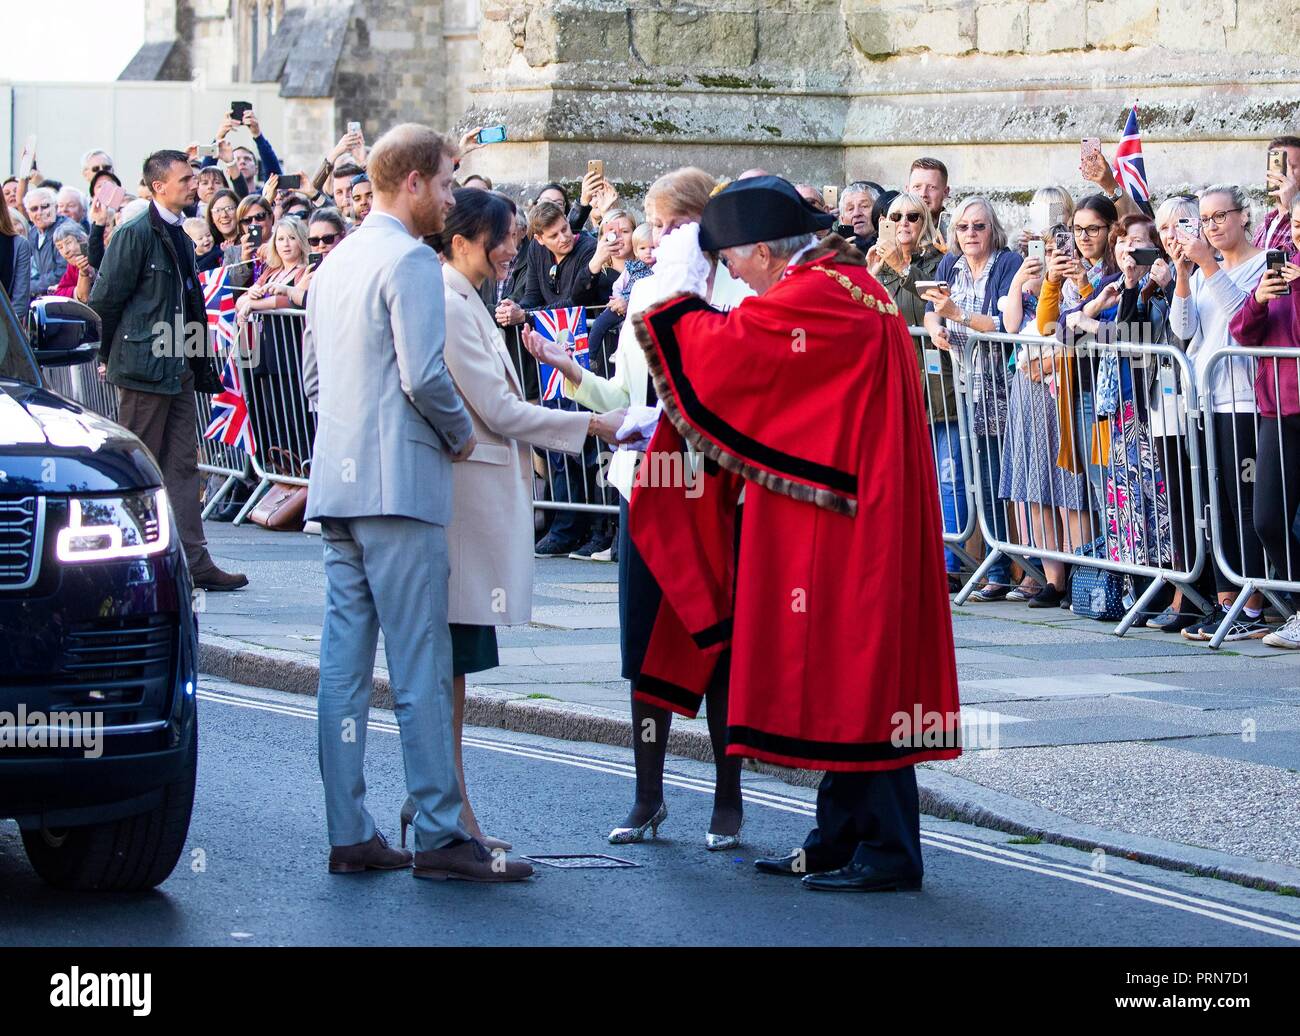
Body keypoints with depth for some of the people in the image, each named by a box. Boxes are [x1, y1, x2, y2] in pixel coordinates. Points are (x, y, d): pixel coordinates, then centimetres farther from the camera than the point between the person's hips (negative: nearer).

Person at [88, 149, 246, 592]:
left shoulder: (179, 237, 15)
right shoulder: (135, 235, -12)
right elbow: (104, 301, -11)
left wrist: (199, 363, 16)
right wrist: (108, 357, -5)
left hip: (179, 368, 8)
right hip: (143, 367, -8)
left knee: (183, 464, 7)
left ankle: (193, 560, 8)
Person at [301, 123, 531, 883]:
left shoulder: (338, 262, 17)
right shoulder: (411, 262, -11)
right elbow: (424, 376, -19)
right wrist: (460, 431, -3)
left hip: (338, 481, 9)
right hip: (399, 484, -9)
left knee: (346, 658, 7)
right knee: (421, 663, -5)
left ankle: (350, 833, 8)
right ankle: (439, 834, -4)